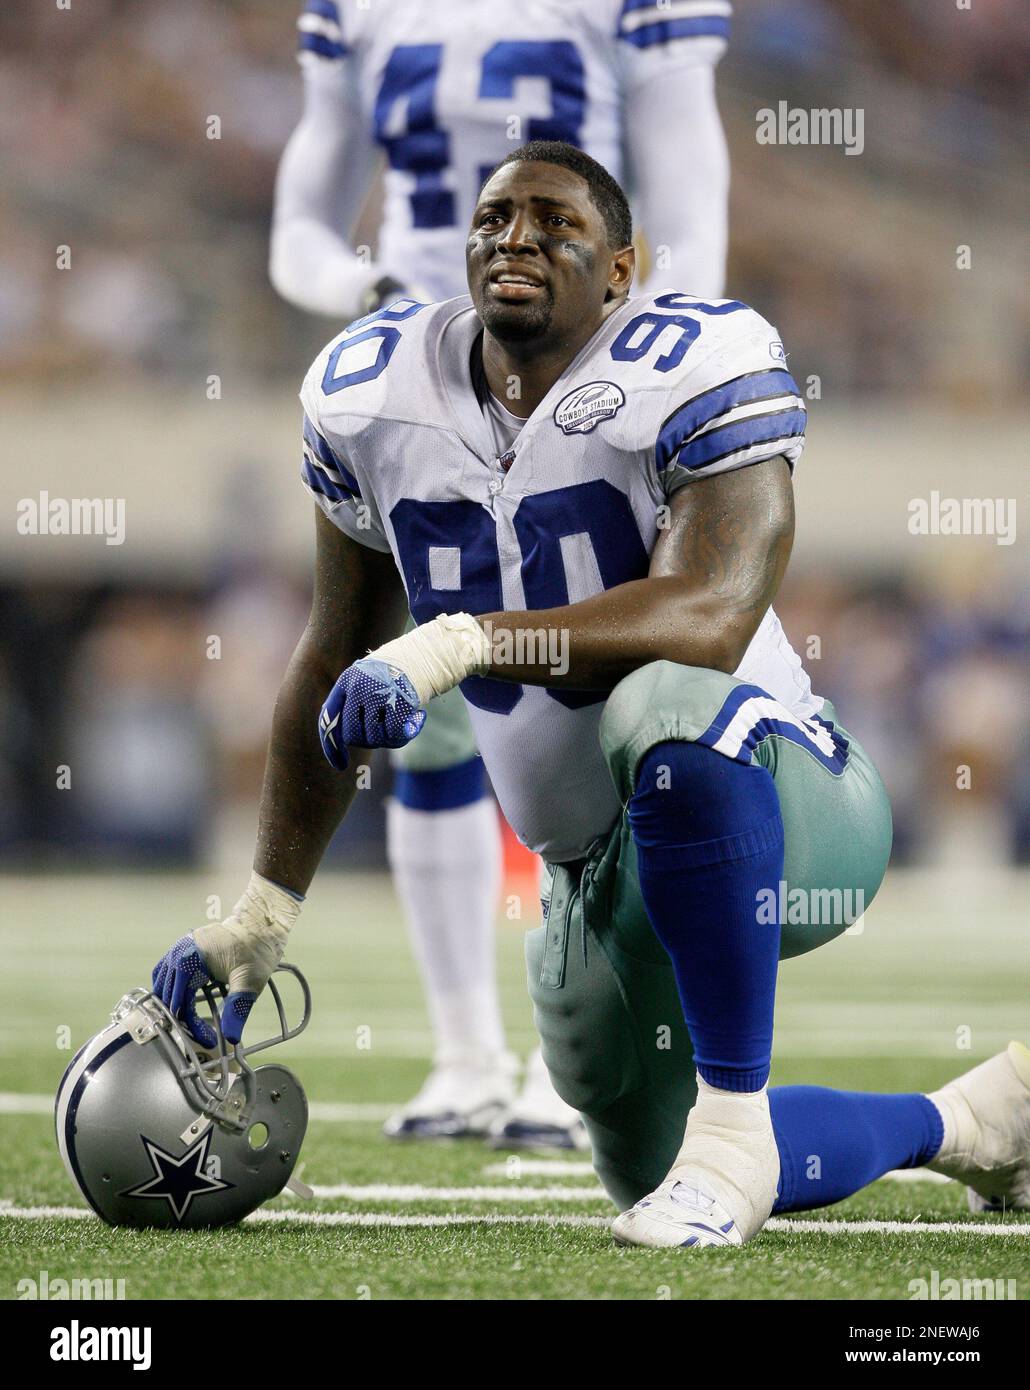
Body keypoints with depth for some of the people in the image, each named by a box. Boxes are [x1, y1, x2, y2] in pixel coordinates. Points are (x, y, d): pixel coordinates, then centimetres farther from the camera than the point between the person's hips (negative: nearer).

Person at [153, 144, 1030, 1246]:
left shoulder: (693, 371, -18)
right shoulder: (370, 393, 0)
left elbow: (710, 619, -34)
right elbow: (338, 655, 10)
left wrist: (459, 645, -42)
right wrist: (261, 915, 11)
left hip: (788, 821, -7)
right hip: (605, 881, 7)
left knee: (668, 705, -40)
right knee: (645, 1171, 19)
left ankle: (733, 1120, -25)